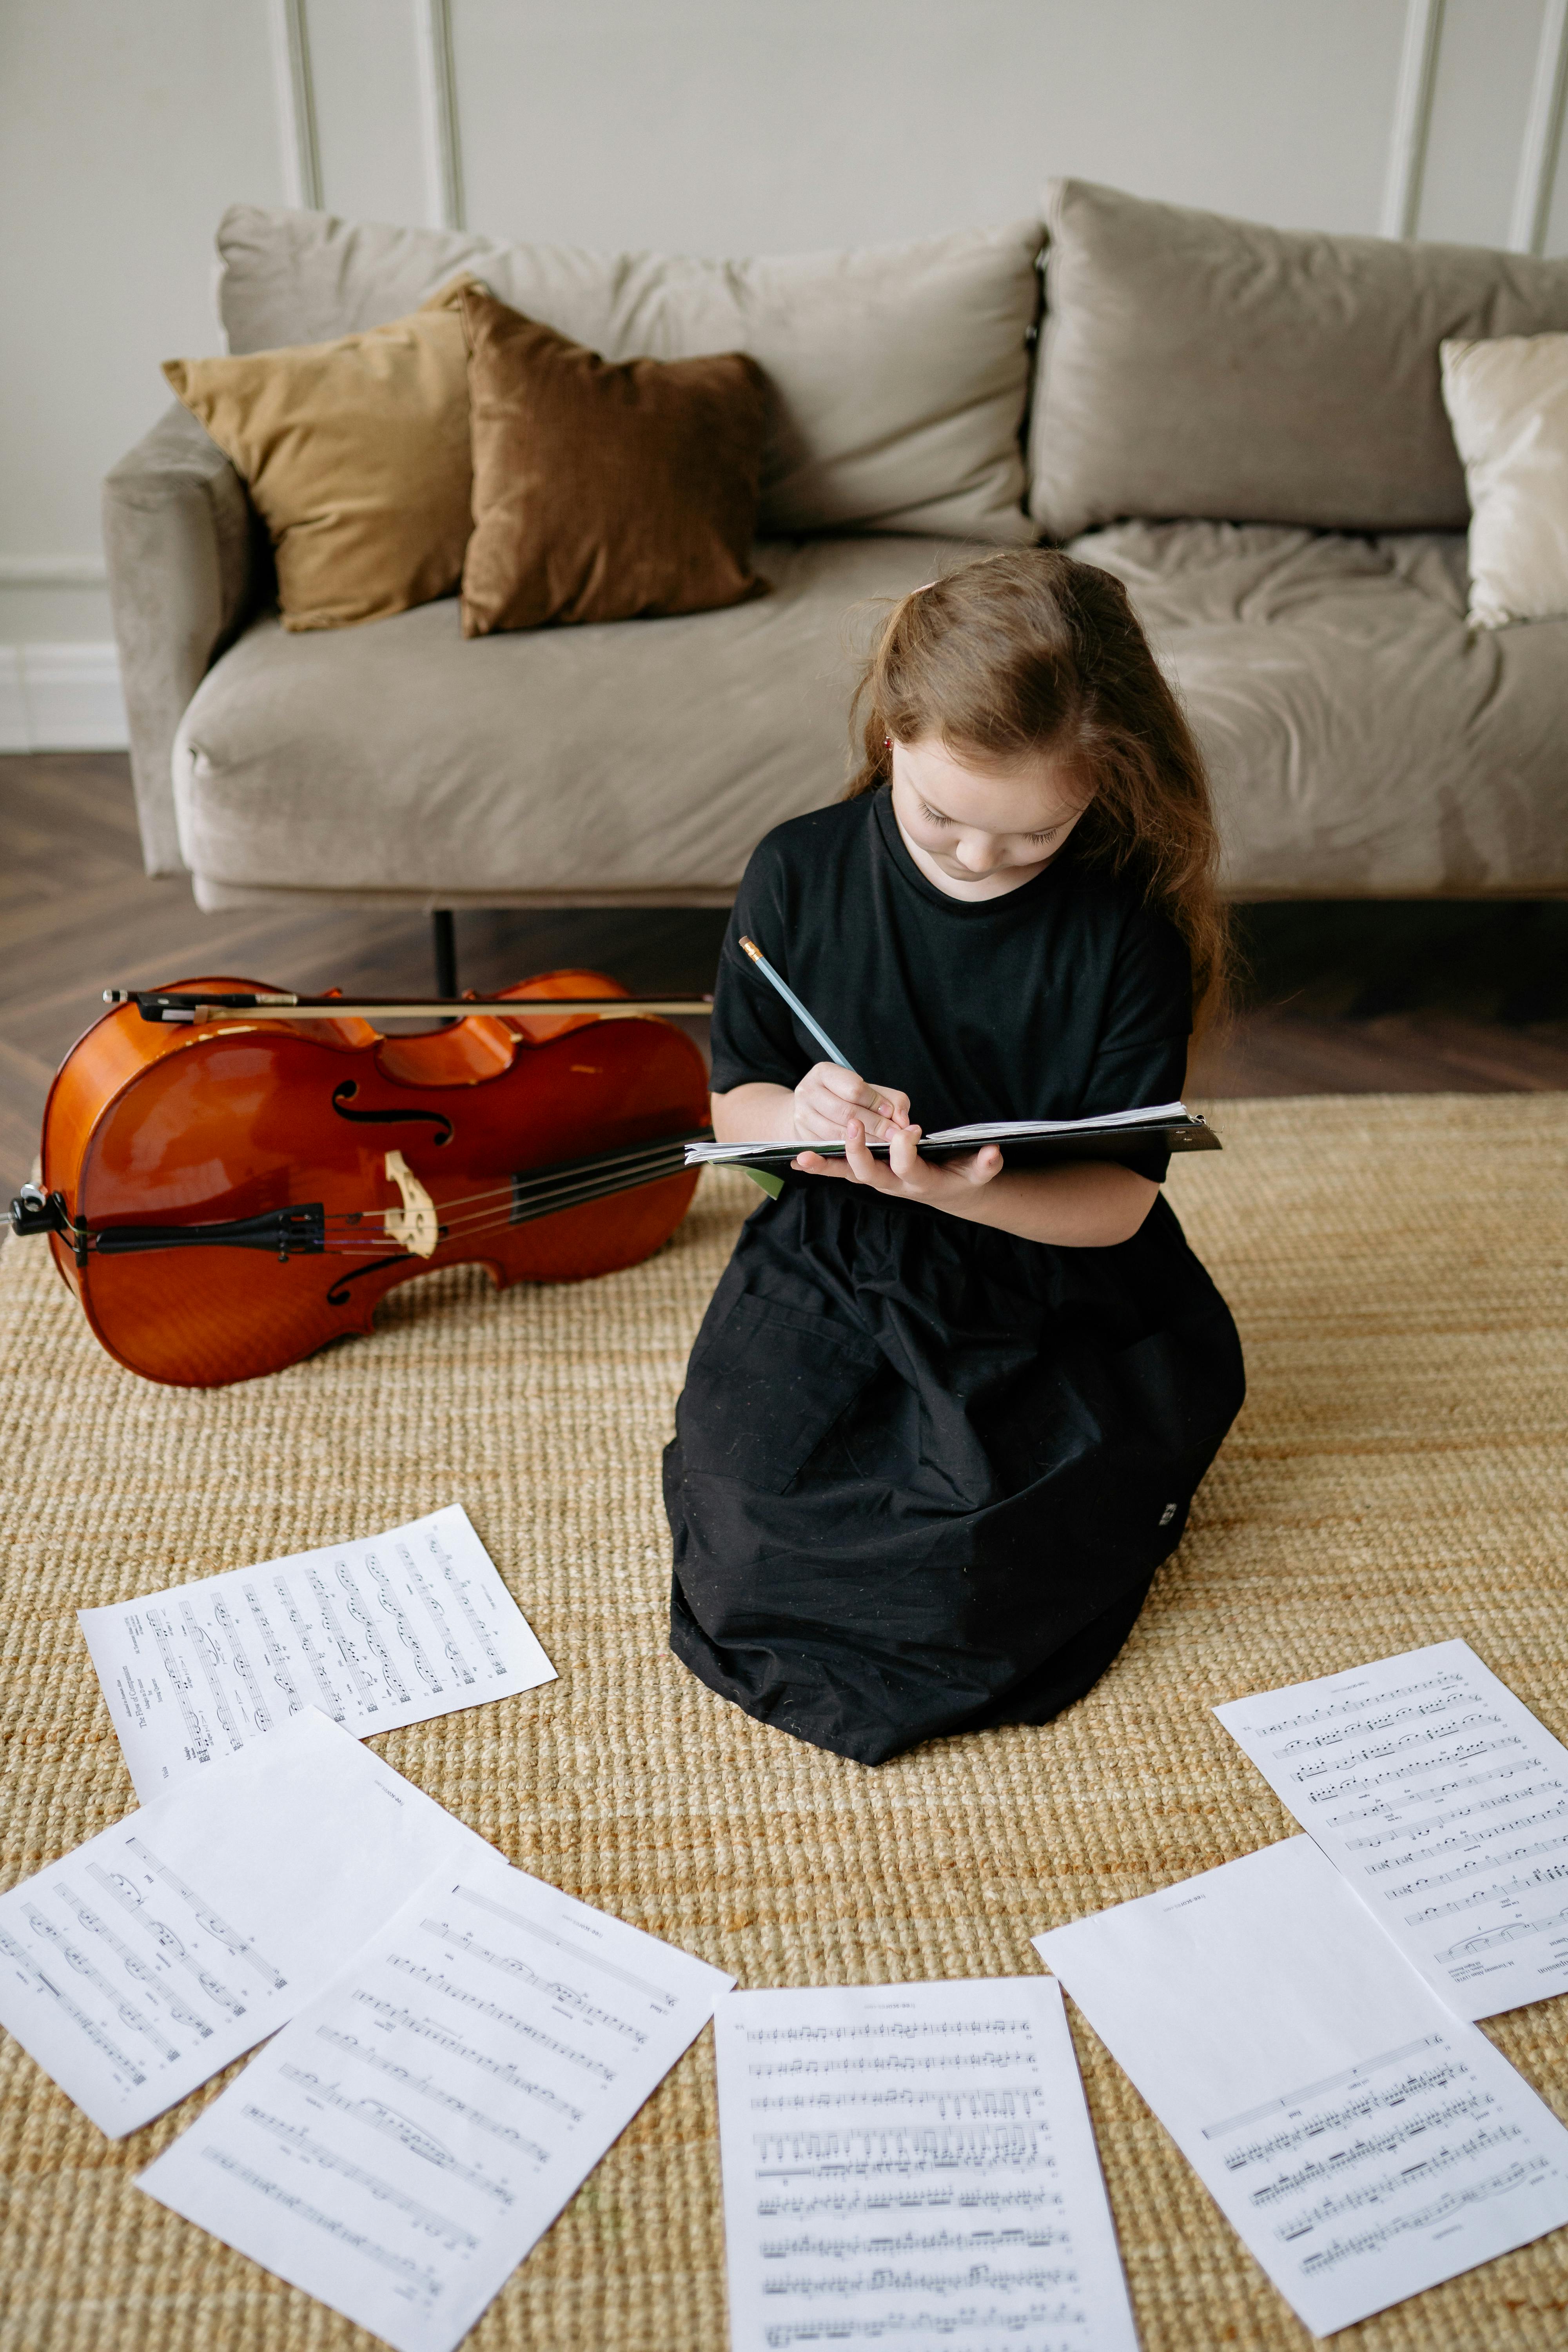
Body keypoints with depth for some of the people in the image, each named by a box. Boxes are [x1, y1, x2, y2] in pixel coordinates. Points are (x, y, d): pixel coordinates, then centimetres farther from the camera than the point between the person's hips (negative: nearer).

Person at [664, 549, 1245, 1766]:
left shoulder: (1129, 924, -12)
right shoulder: (801, 875, -7)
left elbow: (1120, 1200, -12)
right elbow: (733, 1104, 4)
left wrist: (961, 1189, -31)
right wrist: (793, 1117, -21)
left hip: (1056, 1289, -1)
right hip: (837, 1267, 2)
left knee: (996, 1554, -20)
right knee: (742, 1523, -16)